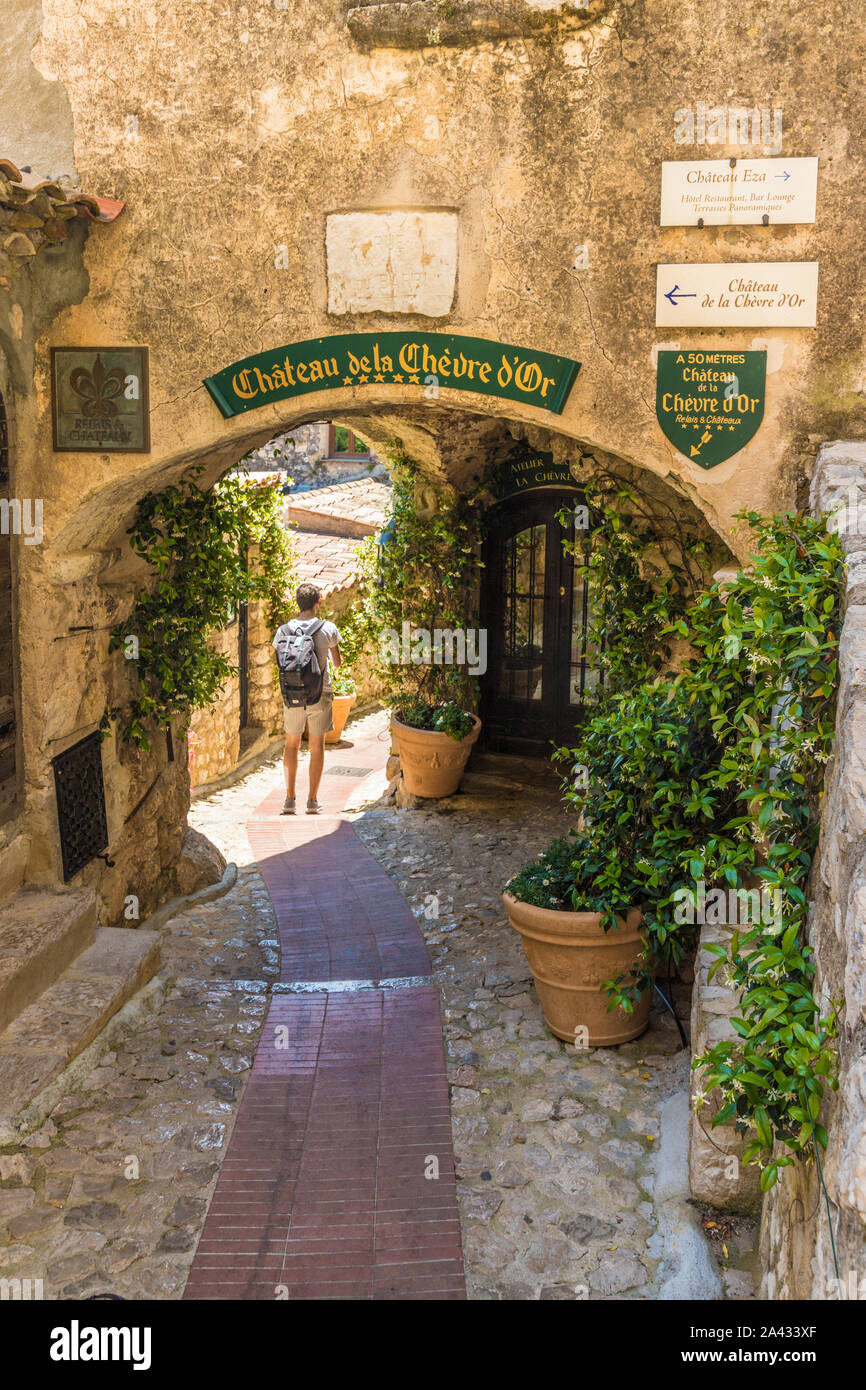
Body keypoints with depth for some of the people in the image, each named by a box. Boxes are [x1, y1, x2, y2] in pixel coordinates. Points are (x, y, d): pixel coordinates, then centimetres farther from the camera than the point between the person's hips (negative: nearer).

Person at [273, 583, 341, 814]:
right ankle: (312, 800, 11)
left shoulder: (283, 630, -3)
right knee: (317, 747, 10)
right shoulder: (328, 629, -7)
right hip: (319, 695, -1)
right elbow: (337, 662, 6)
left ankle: (289, 798, 9)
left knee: (291, 745, 15)